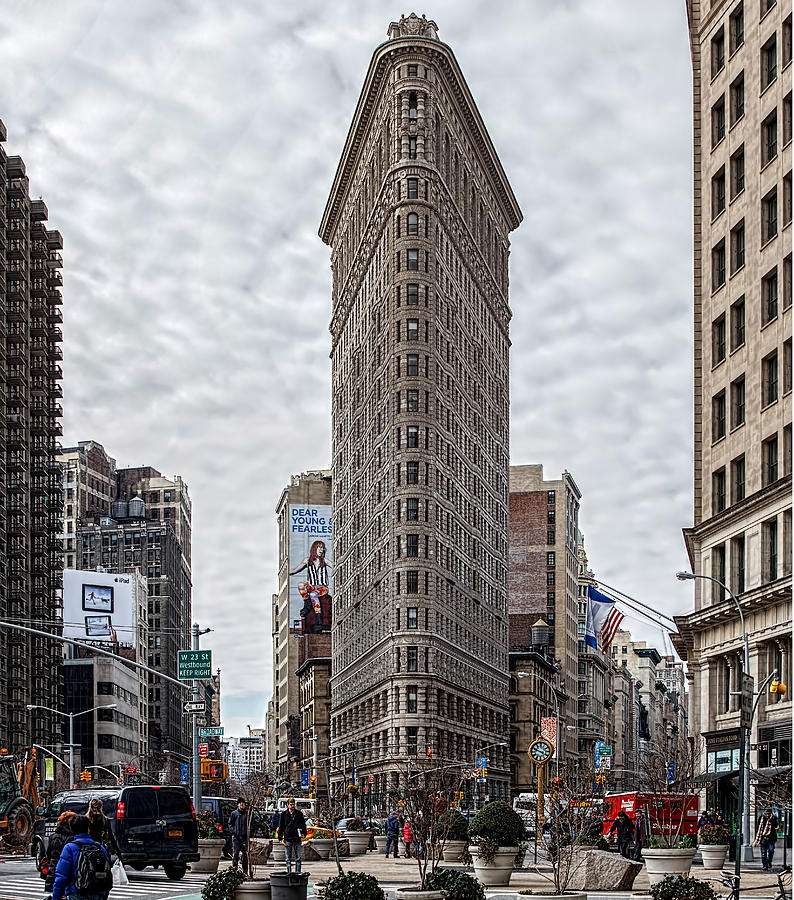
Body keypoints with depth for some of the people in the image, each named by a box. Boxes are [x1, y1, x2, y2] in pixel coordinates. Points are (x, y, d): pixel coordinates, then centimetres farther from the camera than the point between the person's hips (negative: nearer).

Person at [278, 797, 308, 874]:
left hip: (297, 839, 0)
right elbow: (281, 827, 8)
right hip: (288, 839, 0)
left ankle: (298, 873, 6)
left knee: (298, 858, 2)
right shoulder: (284, 814, 6)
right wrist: (280, 838, 1)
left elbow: (303, 824, 13)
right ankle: (289, 873, 8)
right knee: (288, 858, 4)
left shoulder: (299, 814, 7)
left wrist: (304, 833, -1)